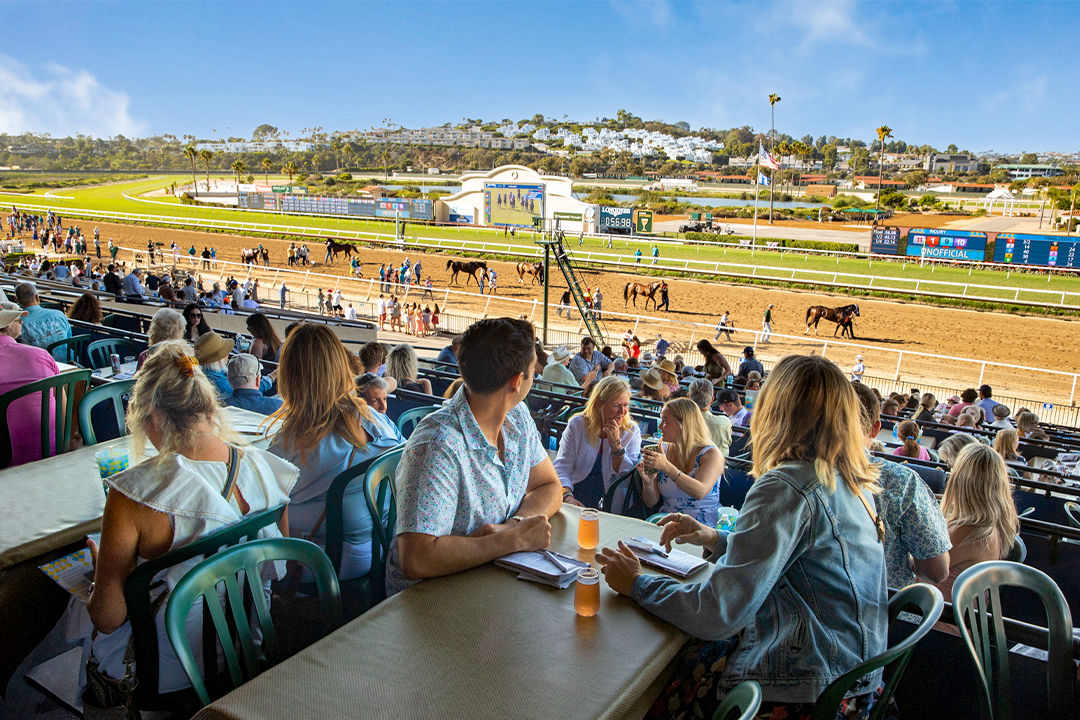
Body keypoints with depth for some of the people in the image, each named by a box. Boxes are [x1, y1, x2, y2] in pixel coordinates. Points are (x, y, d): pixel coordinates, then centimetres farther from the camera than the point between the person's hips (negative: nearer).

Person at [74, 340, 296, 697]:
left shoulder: (132, 493, -26)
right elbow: (278, 570, 3)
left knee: (78, 608, 26)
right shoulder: (266, 468, -12)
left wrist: (100, 567, 5)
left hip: (170, 672, -4)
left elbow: (108, 617, -15)